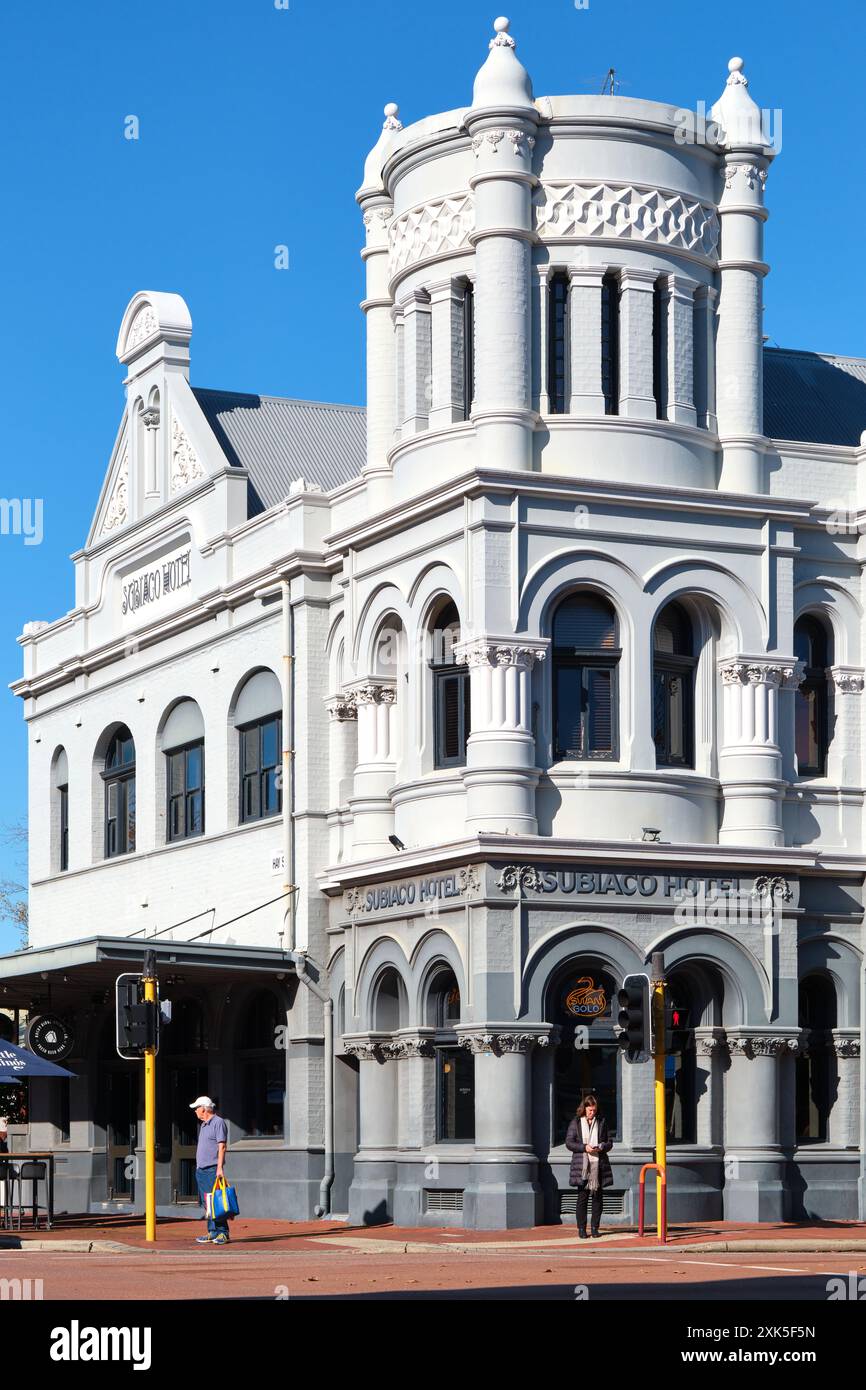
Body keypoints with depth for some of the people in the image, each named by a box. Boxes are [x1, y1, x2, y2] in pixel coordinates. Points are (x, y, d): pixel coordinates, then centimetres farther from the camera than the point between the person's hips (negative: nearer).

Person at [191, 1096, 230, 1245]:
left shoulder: (218, 1122, -8)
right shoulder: (203, 1124, 20)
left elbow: (221, 1147, -14)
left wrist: (219, 1168, -21)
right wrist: (198, 1167, 17)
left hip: (212, 1170, -9)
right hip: (201, 1170, 9)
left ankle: (222, 1233, -11)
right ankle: (213, 1233, 10)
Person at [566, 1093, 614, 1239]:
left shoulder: (601, 1121, 9)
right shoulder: (576, 1122, 3)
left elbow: (609, 1142, 11)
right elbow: (569, 1142, 0)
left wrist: (601, 1147, -11)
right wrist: (584, 1147, -15)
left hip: (599, 1166, 2)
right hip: (582, 1166, -2)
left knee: (598, 1197, 4)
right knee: (582, 1197, -2)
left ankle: (595, 1227, 11)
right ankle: (581, 1228, 3)